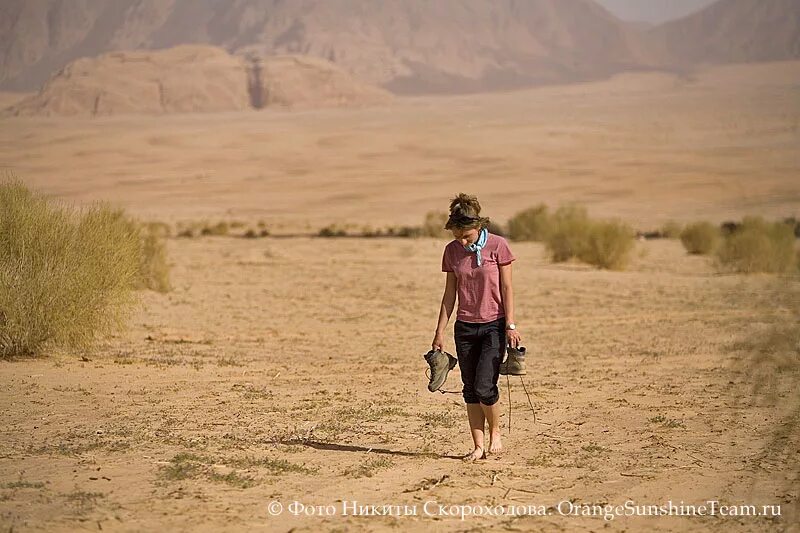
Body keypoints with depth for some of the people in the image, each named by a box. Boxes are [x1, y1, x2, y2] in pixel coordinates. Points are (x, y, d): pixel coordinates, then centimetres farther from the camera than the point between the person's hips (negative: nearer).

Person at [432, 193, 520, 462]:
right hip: (465, 326, 4)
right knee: (470, 389, 4)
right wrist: (440, 331, 6)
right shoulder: (452, 251, 2)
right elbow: (449, 294, 8)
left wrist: (510, 325, -10)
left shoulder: (497, 246, -8)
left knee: (484, 386, -13)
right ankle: (478, 447, 11)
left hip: (494, 325, -4)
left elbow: (507, 288, -5)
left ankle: (495, 433, 11)